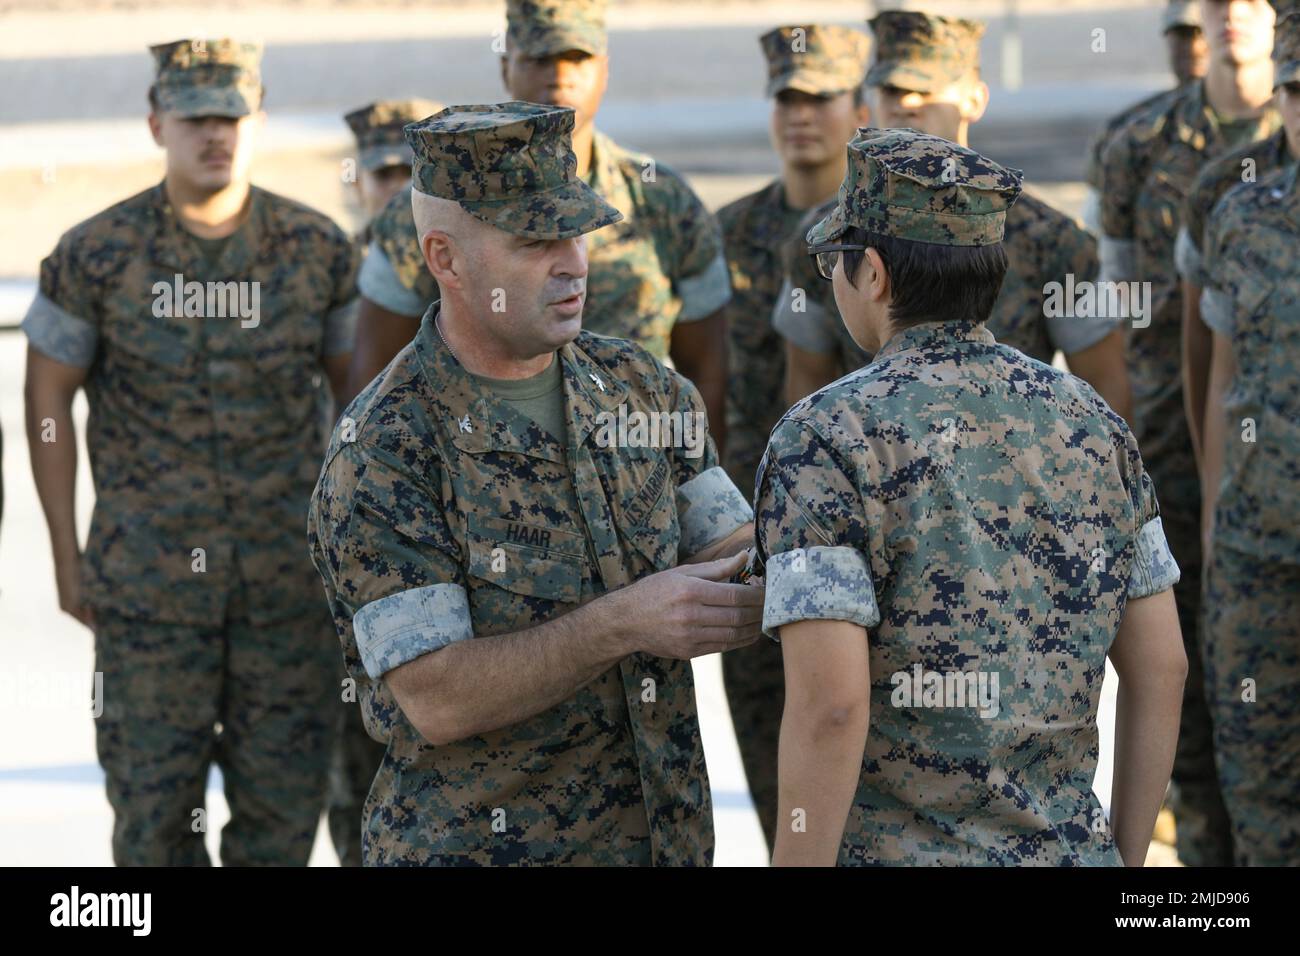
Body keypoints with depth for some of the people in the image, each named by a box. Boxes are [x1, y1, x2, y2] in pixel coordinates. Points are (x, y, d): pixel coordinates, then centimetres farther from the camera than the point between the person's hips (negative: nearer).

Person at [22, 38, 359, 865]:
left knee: (286, 795, 6)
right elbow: (48, 396, 3)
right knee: (155, 795, 3)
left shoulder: (318, 248, 0)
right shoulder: (96, 255, -4)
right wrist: (67, 556, 2)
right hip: (148, 573, -1)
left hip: (291, 571, 1)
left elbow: (357, 389, 10)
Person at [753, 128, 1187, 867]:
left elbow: (829, 706, -21)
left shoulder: (827, 442, -14)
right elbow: (1161, 667, 6)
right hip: (1066, 851, 5)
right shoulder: (1087, 420, 4)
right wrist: (1126, 859, 16)